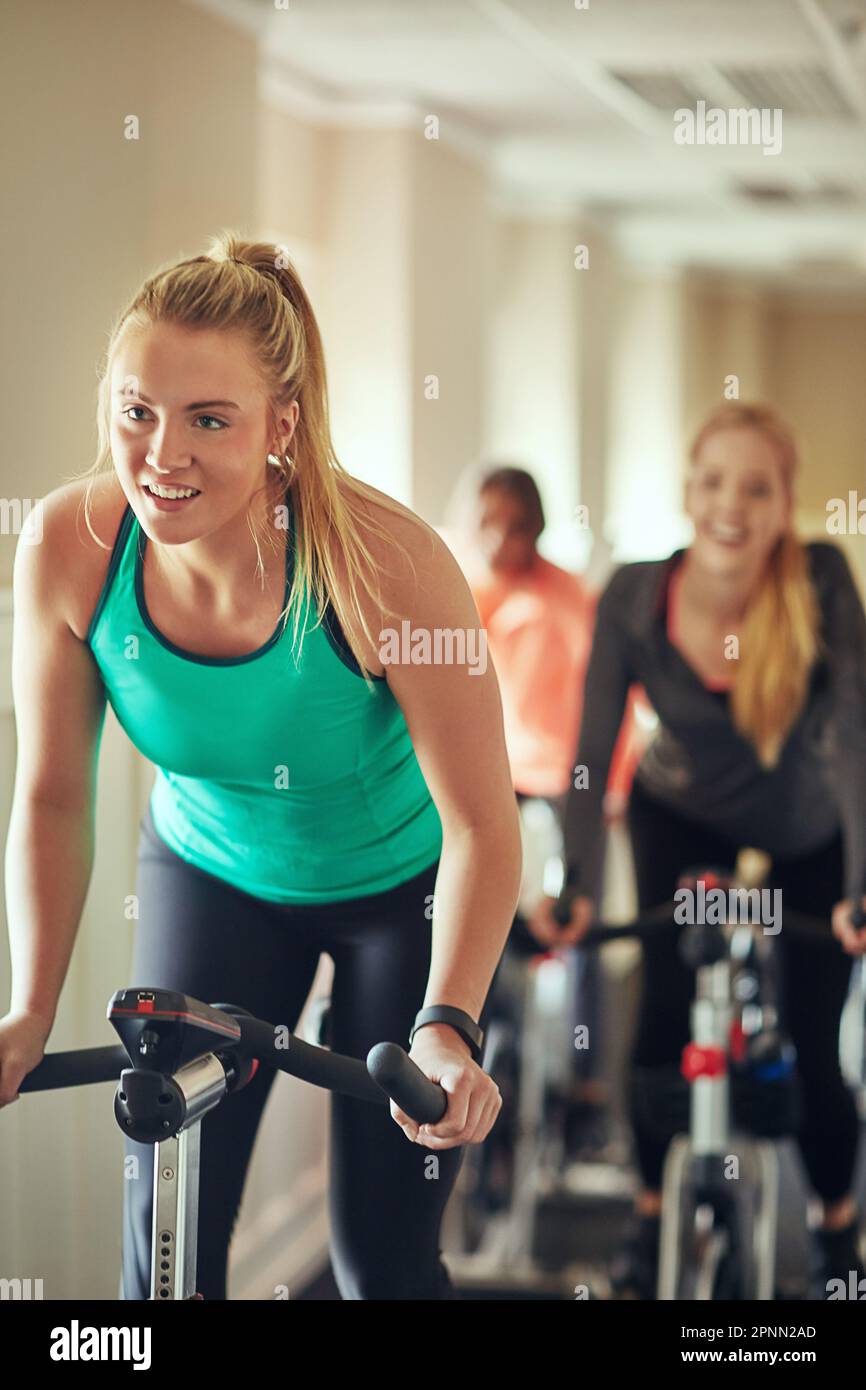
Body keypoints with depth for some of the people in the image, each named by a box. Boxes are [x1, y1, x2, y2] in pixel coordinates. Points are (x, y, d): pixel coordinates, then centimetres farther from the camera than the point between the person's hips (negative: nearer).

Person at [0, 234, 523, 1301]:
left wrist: (448, 1027, -37)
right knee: (164, 1239, -1)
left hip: (405, 884, -2)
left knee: (383, 1254, 1)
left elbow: (480, 823, -26)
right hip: (211, 872, 3)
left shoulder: (386, 562, -34)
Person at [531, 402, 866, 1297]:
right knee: (664, 1015, -11)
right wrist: (574, 886, -42)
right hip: (681, 821, 1)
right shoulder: (634, 597, -26)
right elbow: (593, 750, -27)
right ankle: (652, 1215, 14)